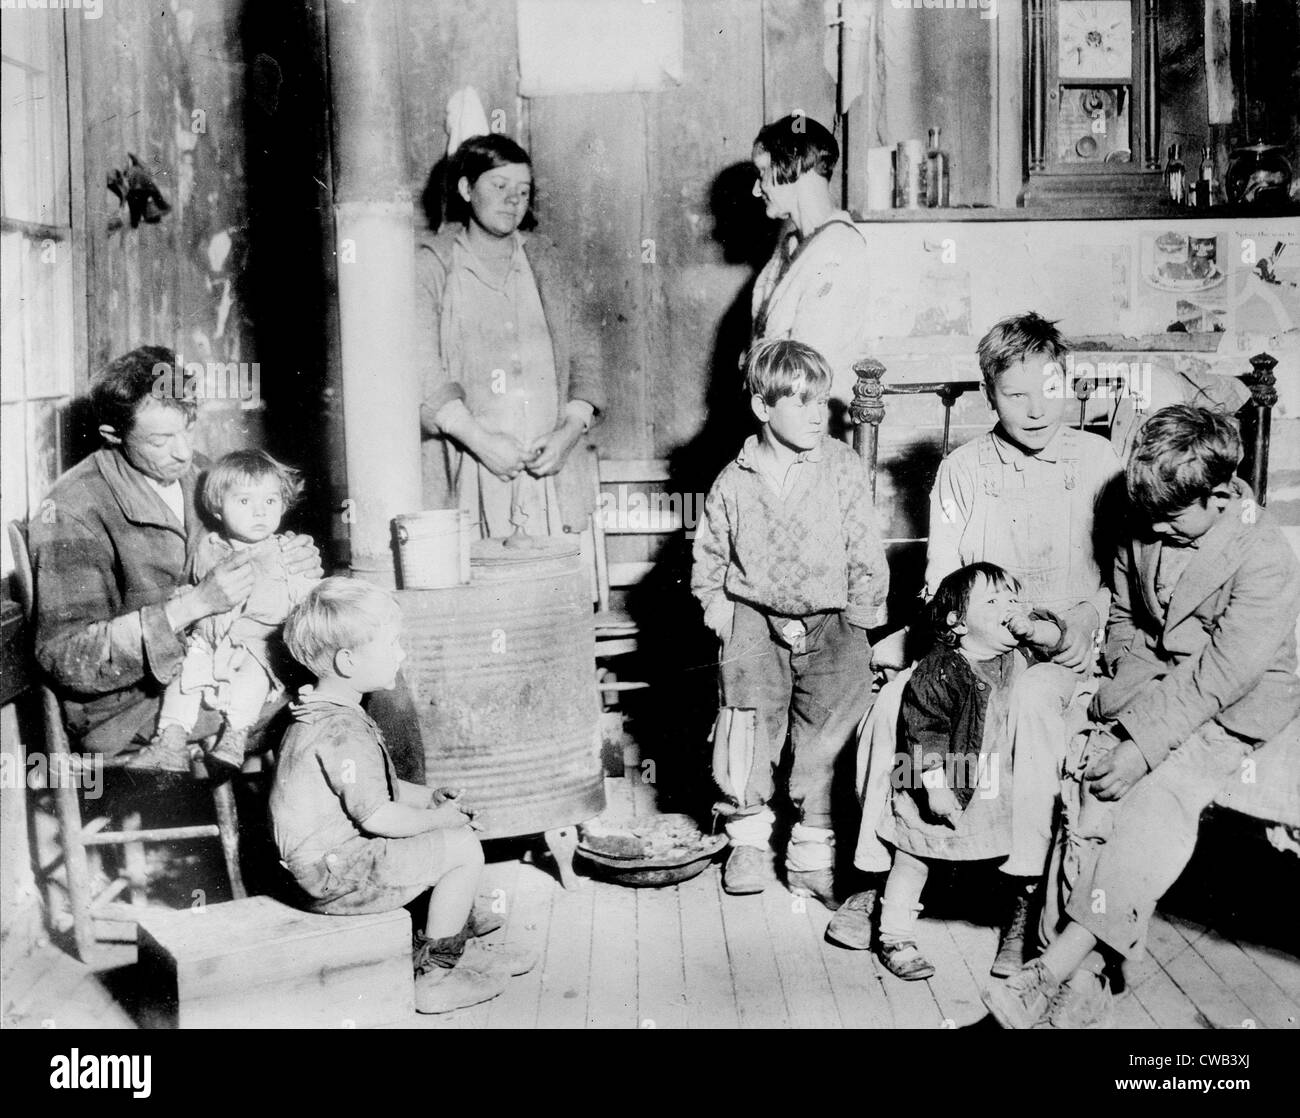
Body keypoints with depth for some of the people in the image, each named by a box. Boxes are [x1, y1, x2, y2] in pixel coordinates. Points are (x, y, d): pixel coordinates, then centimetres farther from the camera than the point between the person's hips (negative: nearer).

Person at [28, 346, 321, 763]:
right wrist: (194, 603, -28)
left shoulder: (197, 474, 5)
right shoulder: (72, 511, -16)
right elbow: (64, 657, -21)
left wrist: (295, 562, -8)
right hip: (126, 709, -7)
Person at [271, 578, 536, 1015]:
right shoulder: (343, 731, -25)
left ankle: (464, 944, 30)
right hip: (340, 876, -11)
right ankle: (435, 977, 1)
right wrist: (439, 817, -12)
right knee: (463, 847, -11)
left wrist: (428, 798, 9)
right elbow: (377, 817, -27)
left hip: (328, 858, 11)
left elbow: (378, 789, 21)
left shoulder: (323, 713, 10)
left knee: (452, 830, 19)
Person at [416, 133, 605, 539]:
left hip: (550, 465, 3)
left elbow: (581, 357, 13)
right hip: (468, 472, -3)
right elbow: (421, 369, -7)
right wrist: (480, 440, -16)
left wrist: (569, 431, -4)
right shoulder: (430, 263, 4)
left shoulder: (542, 261, 18)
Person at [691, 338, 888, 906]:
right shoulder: (733, 482, 3)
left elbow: (867, 554, 2)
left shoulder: (842, 466, 0)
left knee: (829, 724, -5)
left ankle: (813, 853, 12)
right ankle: (750, 835, 16)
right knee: (750, 718, -7)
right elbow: (708, 556, 16)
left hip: (828, 620, 0)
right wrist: (718, 610, 5)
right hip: (755, 616, 1)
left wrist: (860, 625, 0)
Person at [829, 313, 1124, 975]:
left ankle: (1024, 895, -30)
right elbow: (940, 583, 7)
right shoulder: (960, 470, 9)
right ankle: (878, 876, -14)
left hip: (1063, 651, -2)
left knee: (1032, 697, -37)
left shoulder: (1098, 461, 6)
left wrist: (1088, 615, -10)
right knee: (894, 702, -26)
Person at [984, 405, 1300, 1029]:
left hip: (1234, 708, -5)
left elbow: (1221, 674, -22)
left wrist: (1143, 745, -25)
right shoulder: (1144, 532, 1)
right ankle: (1082, 984, -22)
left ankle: (1056, 969, -29)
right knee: (1090, 786, -20)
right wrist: (1136, 682, -5)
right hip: (1153, 691, 6)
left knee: (1157, 798, -30)